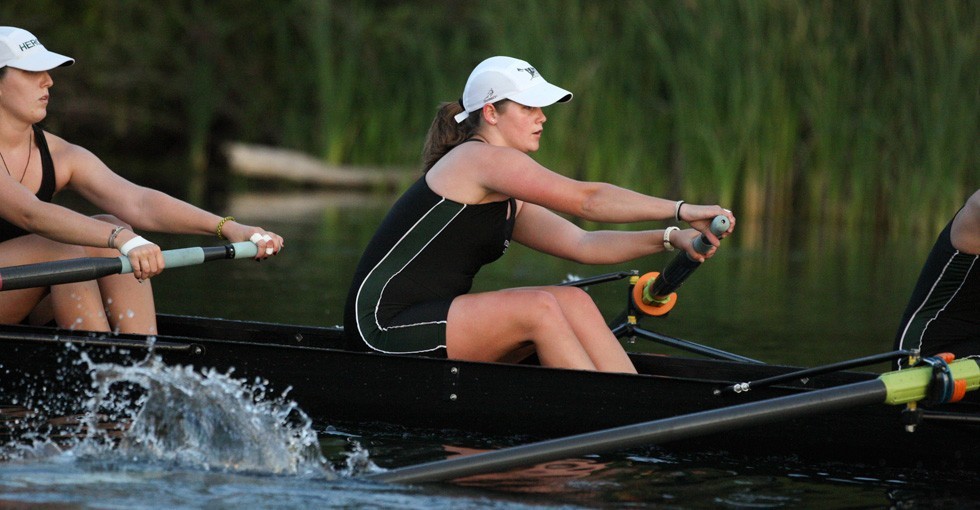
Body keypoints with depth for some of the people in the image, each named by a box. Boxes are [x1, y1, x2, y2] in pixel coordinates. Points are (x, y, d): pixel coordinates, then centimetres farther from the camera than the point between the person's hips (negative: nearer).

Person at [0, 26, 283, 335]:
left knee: (113, 228, -16)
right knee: (64, 249, -29)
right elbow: (30, 214, -34)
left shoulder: (60, 156, 3)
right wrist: (122, 239, -47)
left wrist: (228, 227, -26)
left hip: (31, 312, 6)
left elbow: (136, 202, -11)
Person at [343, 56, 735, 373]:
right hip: (383, 330, -10)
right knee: (538, 308, -24)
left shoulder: (506, 201, 18)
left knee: (574, 302, -4)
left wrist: (669, 239, -1)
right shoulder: (482, 159, -11)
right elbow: (585, 199, -17)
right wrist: (681, 211, -18)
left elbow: (582, 245, 11)